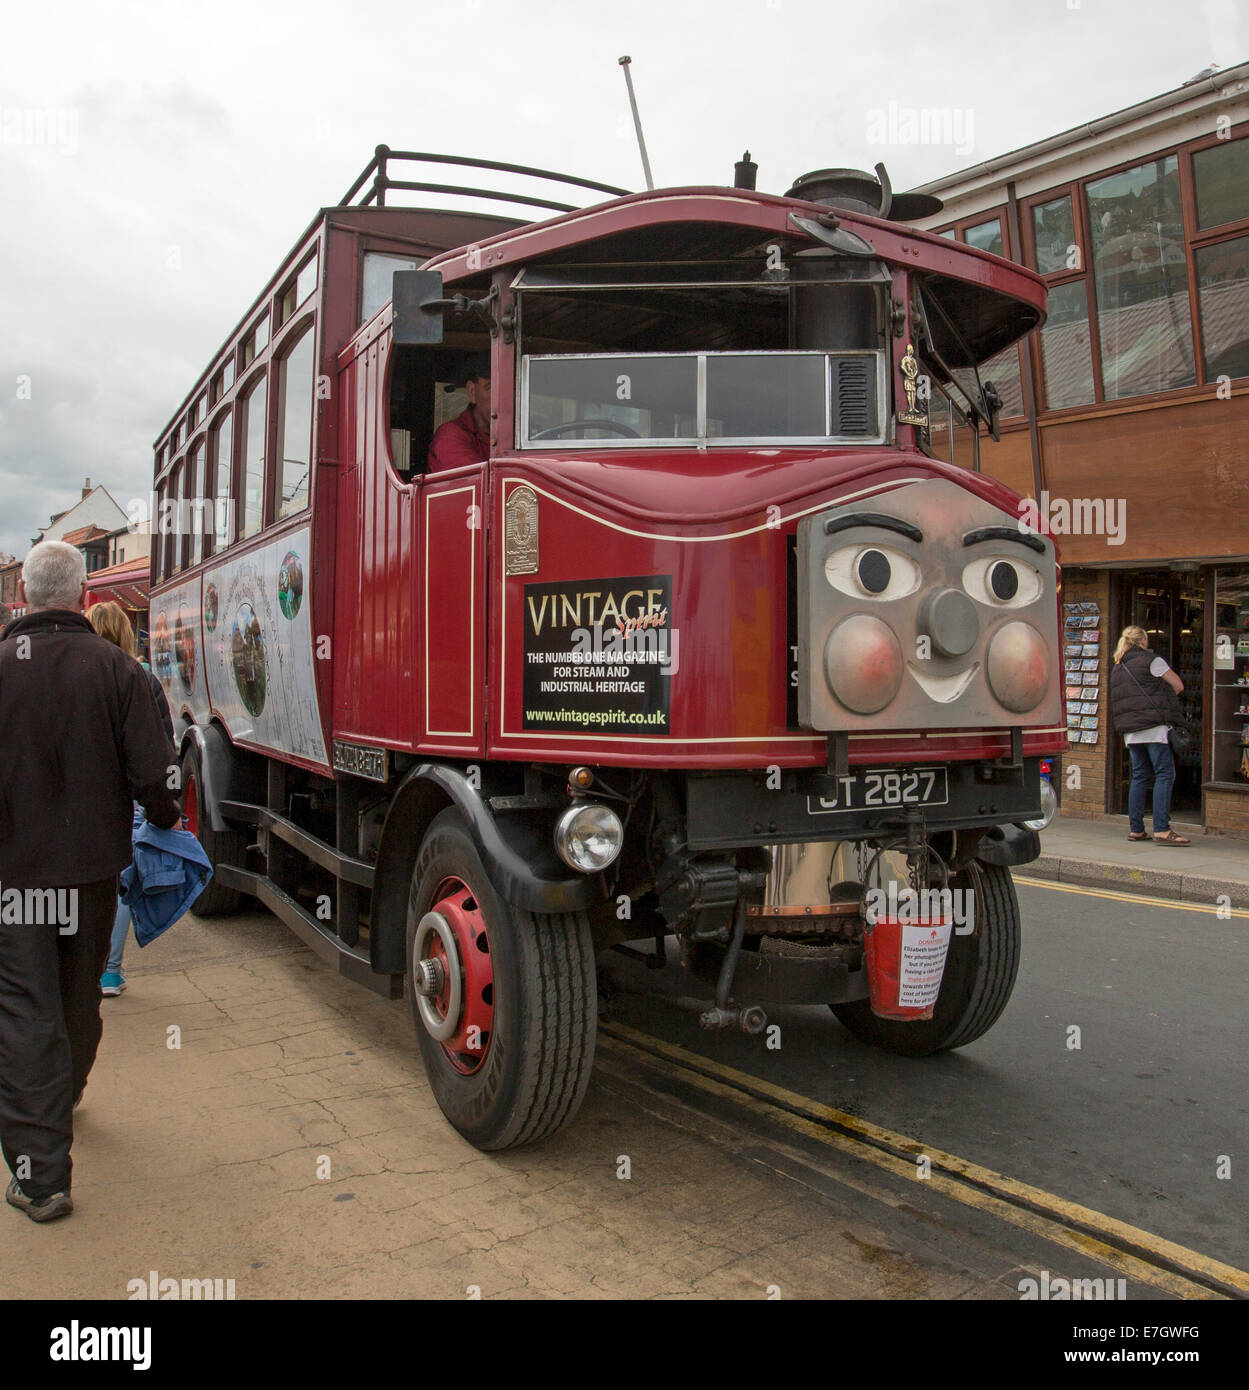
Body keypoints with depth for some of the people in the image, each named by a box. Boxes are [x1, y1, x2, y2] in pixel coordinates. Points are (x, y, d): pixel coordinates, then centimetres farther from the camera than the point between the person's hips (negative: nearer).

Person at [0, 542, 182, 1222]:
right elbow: (153, 775, -11)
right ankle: (63, 1098, 47)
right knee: (79, 998, 22)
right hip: (93, 866, 2)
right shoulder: (115, 668, -10)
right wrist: (166, 817, 10)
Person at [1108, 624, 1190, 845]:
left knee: (1140, 776, 11)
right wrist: (1163, 703, 19)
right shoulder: (1151, 660, -2)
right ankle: (1162, 829, -13)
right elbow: (1179, 686, 3)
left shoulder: (1117, 668, 17)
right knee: (1165, 774, -6)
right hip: (1152, 727, -7)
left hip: (1130, 731, 7)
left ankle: (1135, 829, 10)